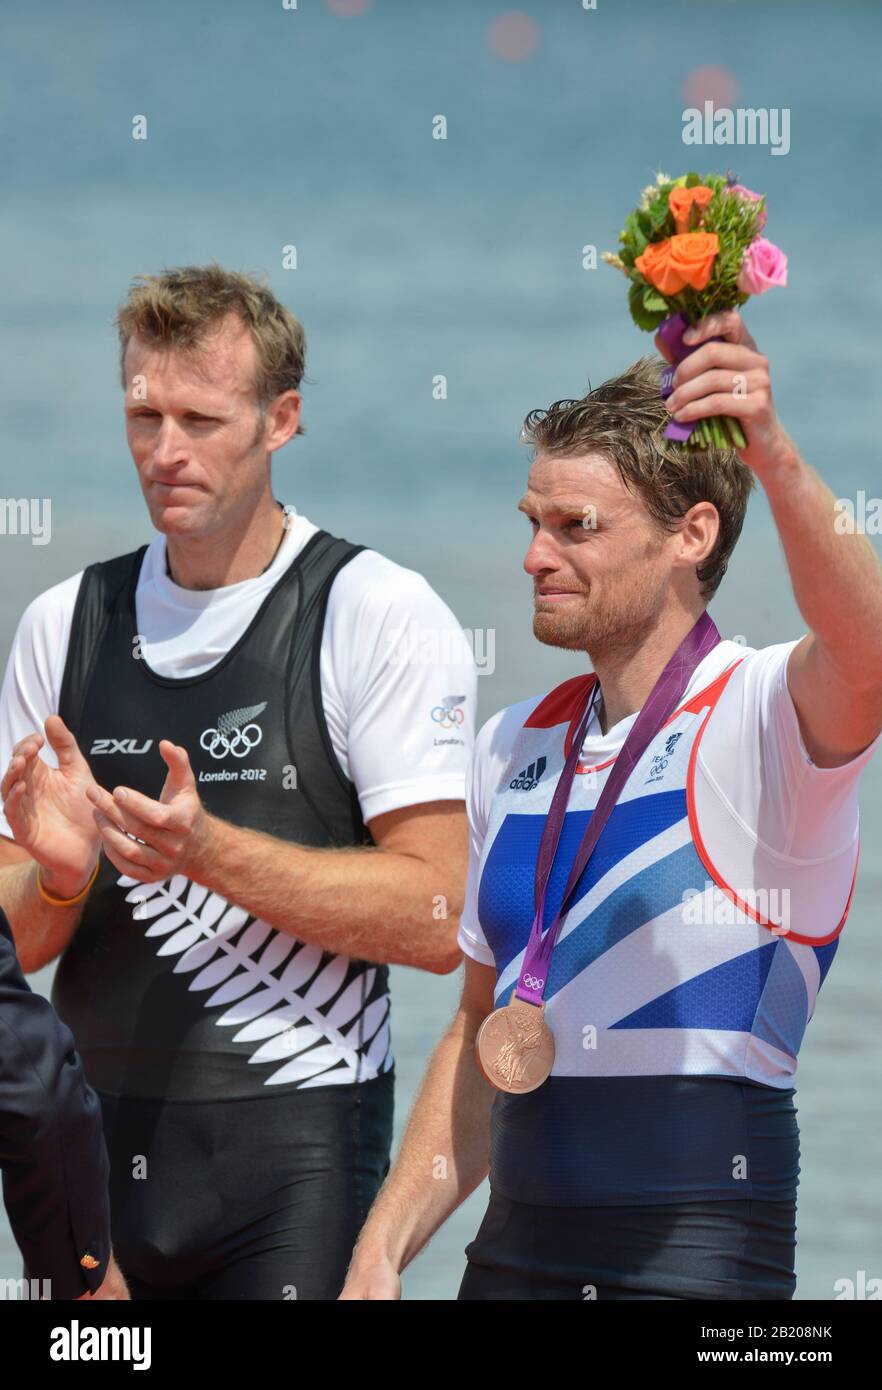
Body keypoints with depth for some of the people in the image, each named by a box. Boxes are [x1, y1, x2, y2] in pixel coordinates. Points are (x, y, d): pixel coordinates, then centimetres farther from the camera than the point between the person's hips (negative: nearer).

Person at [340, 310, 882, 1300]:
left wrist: (775, 459, -47)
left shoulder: (763, 714, -7)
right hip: (516, 1246, 6)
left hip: (698, 1250, -6)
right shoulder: (515, 747, 13)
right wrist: (382, 1250, 11)